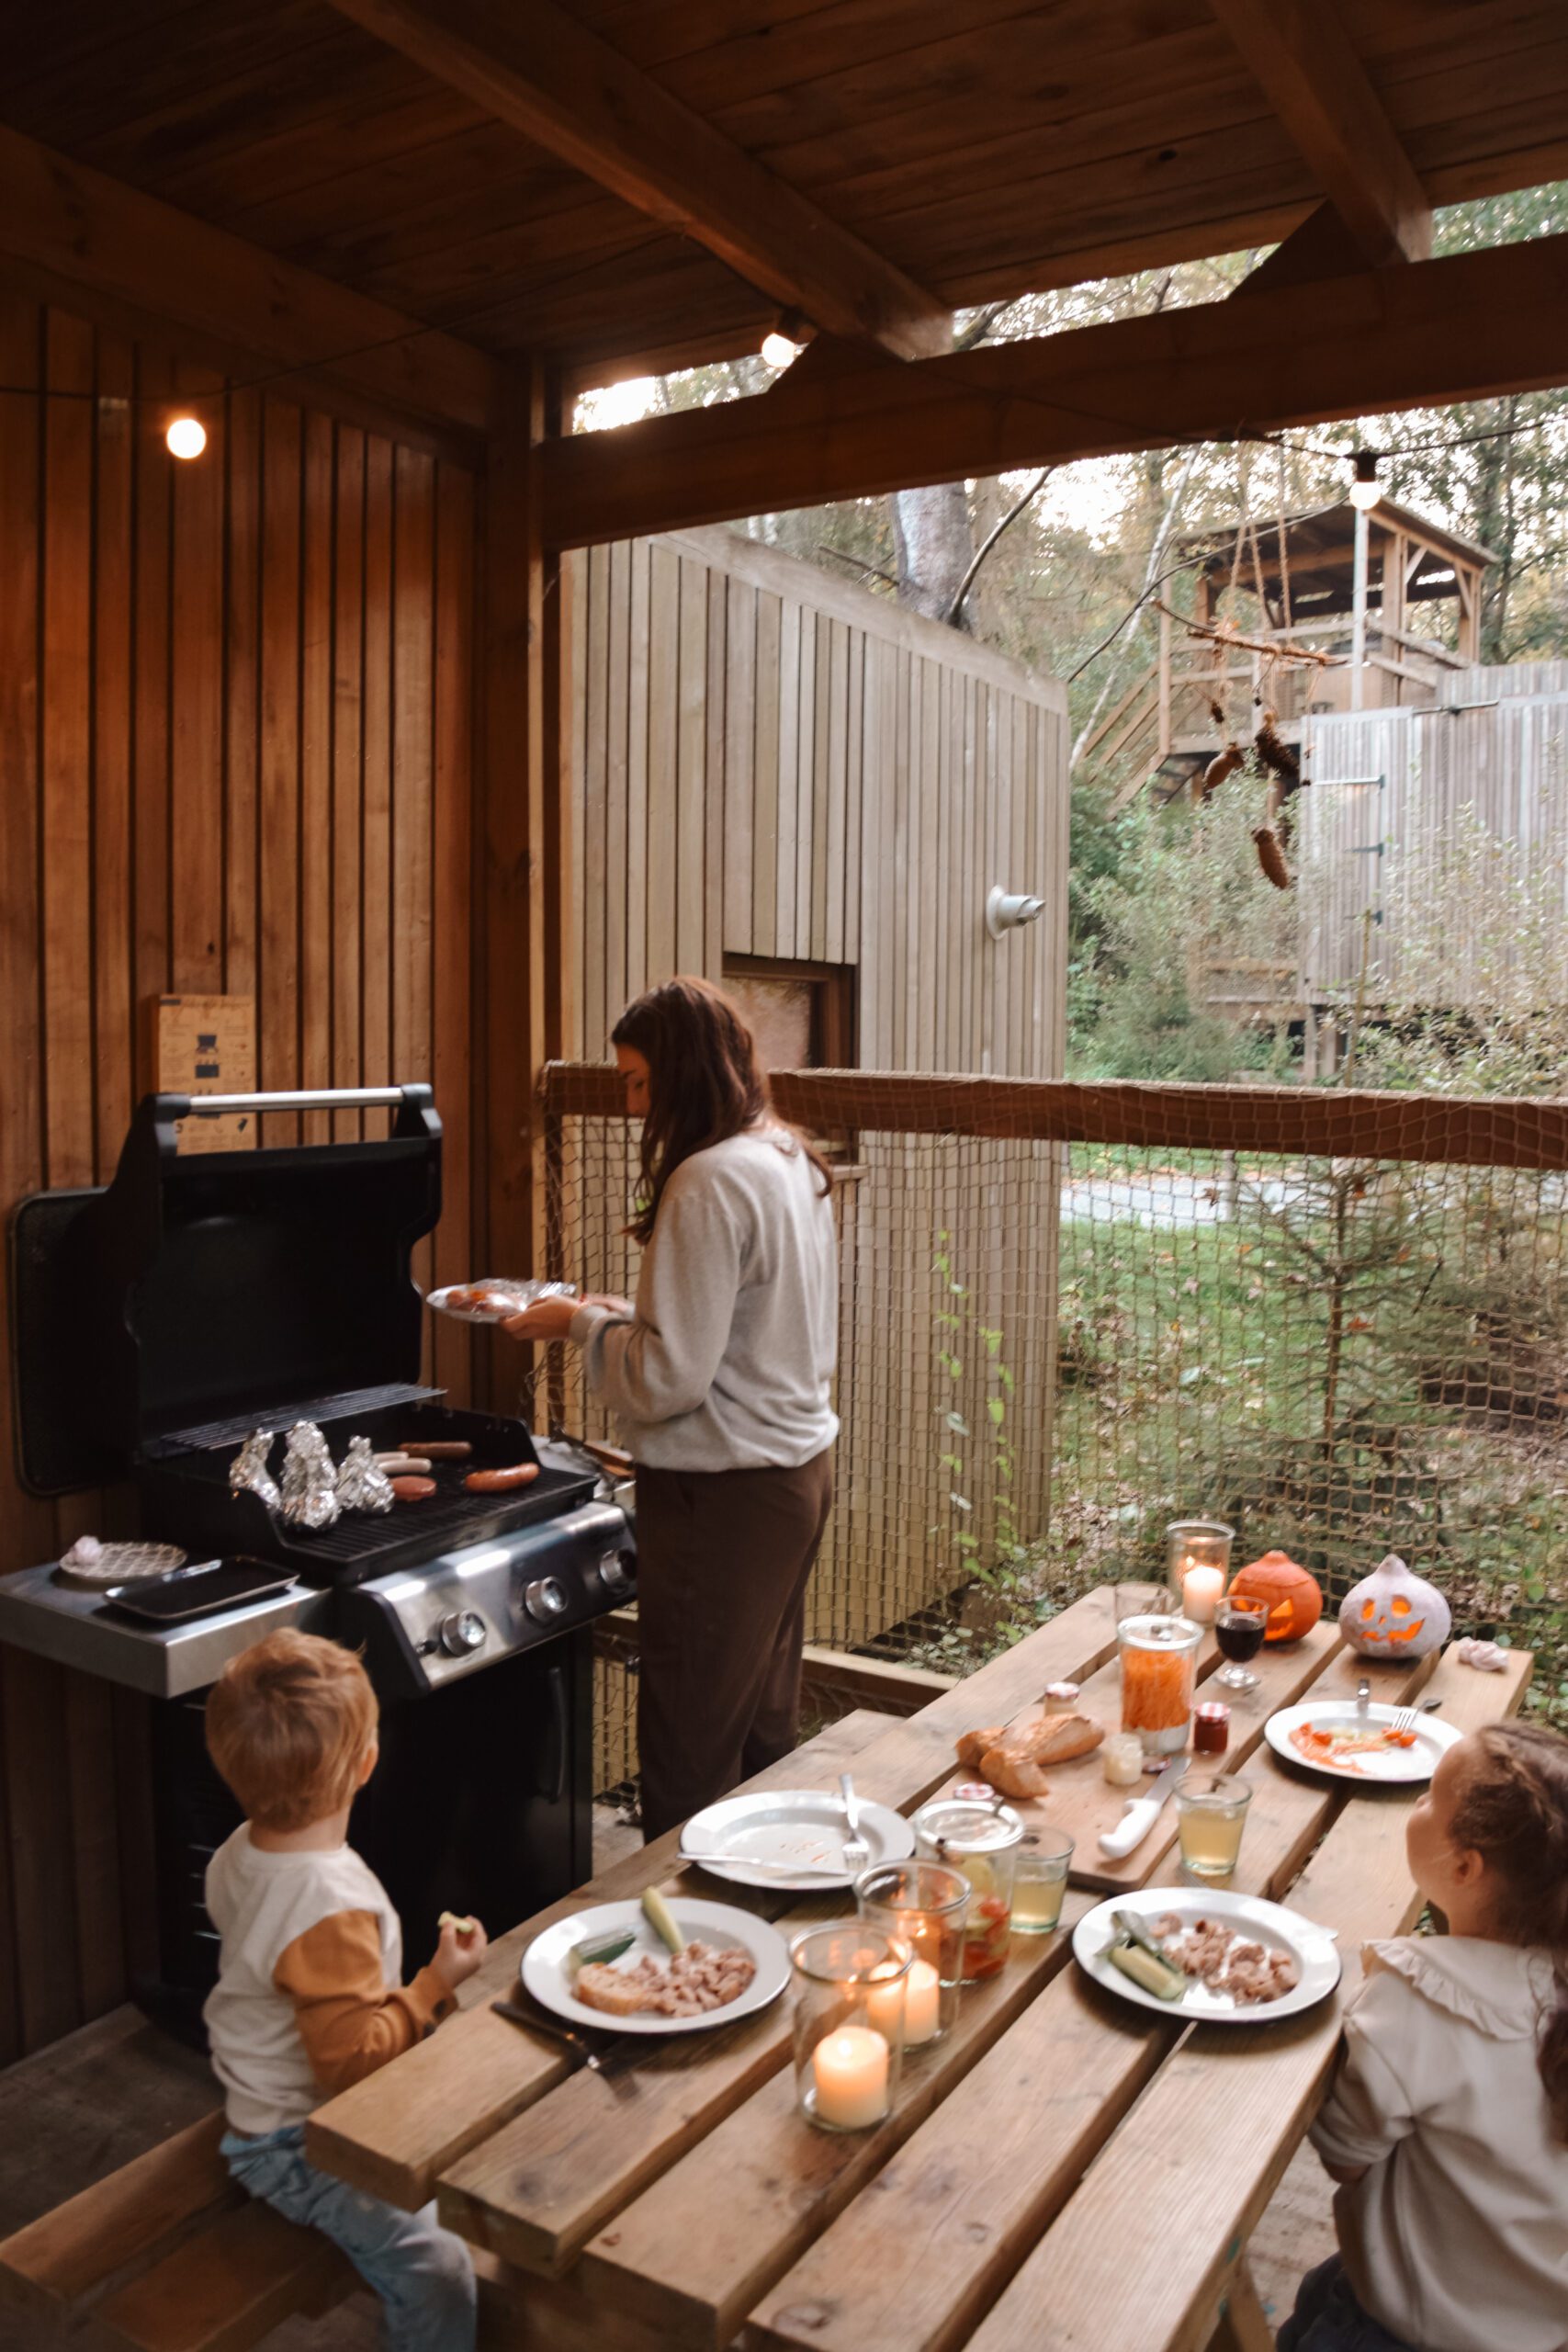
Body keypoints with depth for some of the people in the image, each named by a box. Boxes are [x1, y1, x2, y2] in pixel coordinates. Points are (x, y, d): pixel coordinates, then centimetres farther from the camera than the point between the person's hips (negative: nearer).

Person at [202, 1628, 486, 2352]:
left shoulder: (241, 1853, -6)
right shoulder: (329, 1911, -34)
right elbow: (355, 2056, -30)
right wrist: (437, 1984, -23)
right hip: (297, 2146, -10)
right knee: (435, 2267, -18)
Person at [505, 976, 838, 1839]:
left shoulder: (710, 1182, -20)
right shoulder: (790, 1162, 9)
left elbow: (669, 1377, -20)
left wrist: (581, 1323, -4)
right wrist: (620, 1314, 11)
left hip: (724, 1492, -10)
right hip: (797, 1468, 10)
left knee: (690, 1759, 3)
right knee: (765, 1733, 20)